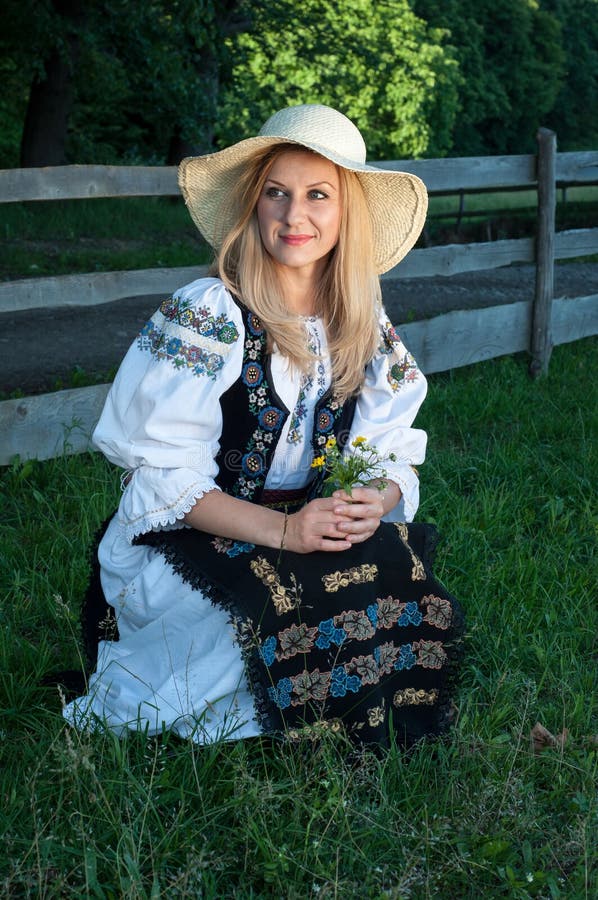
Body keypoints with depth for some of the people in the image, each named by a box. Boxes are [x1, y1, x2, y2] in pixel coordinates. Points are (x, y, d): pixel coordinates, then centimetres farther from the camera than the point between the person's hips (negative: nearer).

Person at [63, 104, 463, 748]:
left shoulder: (365, 327, 4)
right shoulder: (205, 317, -13)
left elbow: (394, 454, 7)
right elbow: (165, 476, -16)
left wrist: (379, 497, -17)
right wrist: (281, 529, -27)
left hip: (313, 537, 5)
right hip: (184, 548, -4)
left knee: (403, 601, -23)